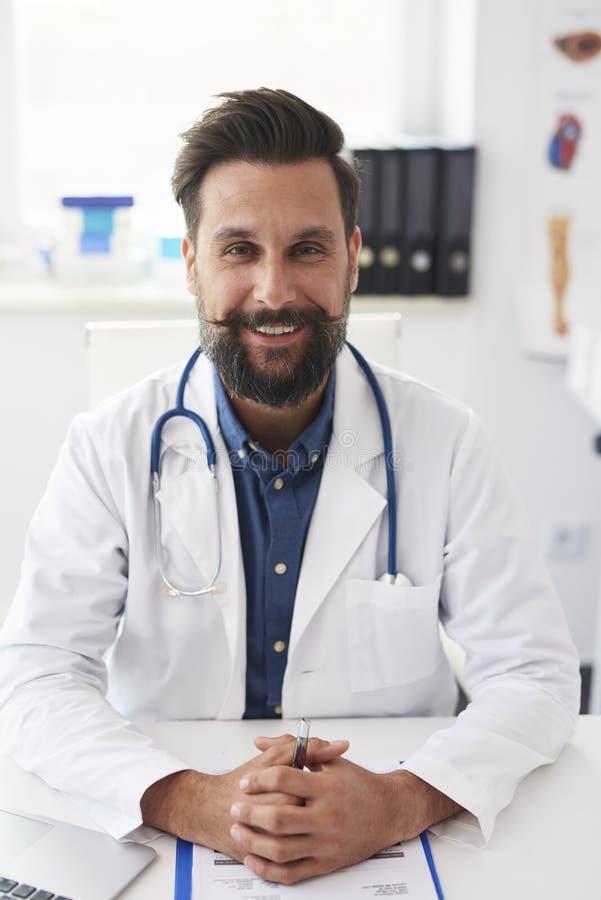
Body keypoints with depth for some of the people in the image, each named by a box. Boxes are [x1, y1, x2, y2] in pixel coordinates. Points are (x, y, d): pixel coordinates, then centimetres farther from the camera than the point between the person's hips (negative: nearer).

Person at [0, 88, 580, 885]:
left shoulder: (443, 443, -6)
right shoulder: (113, 448, -6)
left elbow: (535, 674, -6)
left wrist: (405, 801, -23)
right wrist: (192, 804, -25)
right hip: (173, 850, 0)